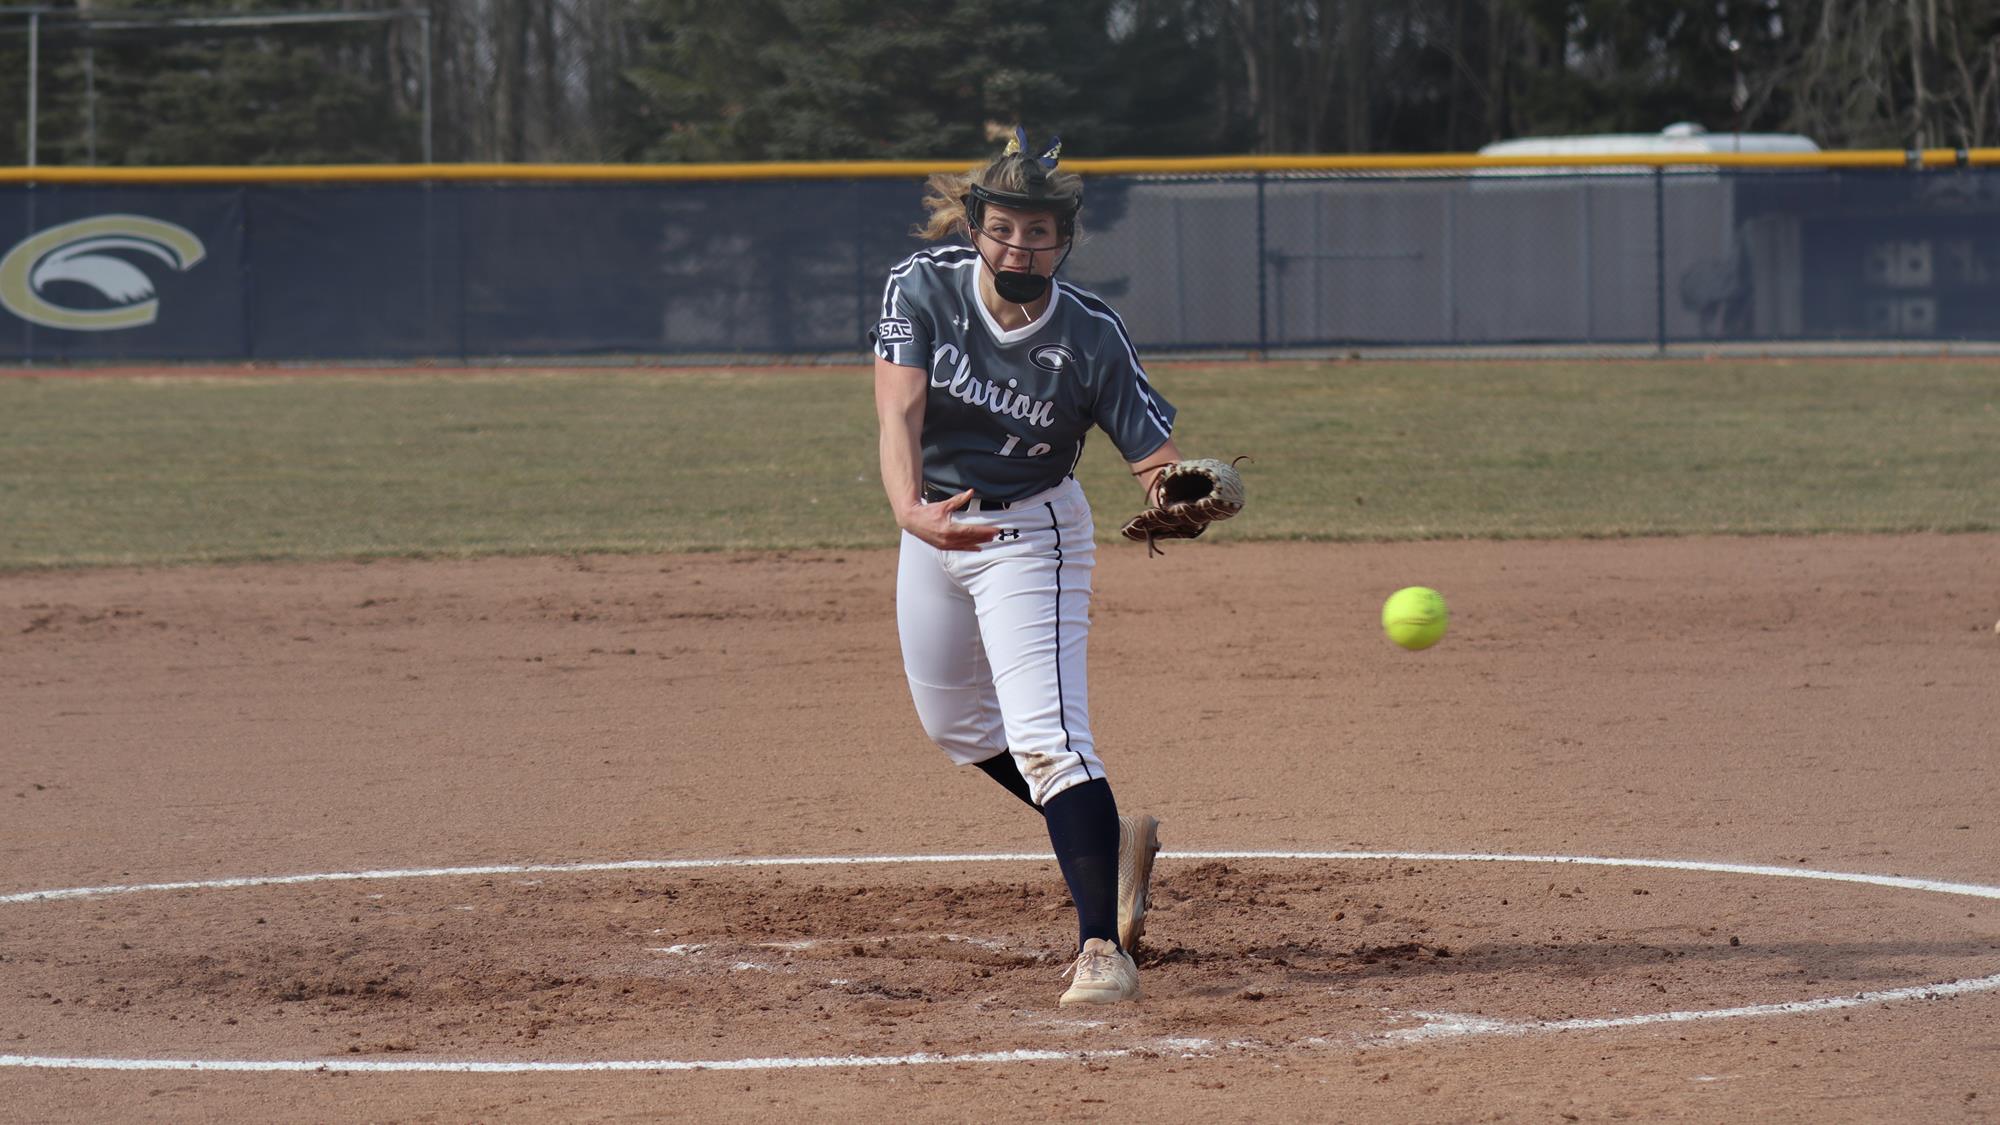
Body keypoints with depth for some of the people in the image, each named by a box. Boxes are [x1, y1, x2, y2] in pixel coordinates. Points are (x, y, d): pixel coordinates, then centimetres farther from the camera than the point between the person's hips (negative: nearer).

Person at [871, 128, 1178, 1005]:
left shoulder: (1090, 336, -21)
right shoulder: (922, 288, -18)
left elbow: (1156, 456, -21)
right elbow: (899, 412, -30)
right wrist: (911, 511, -49)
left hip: (1031, 530, -5)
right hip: (933, 523, 5)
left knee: (1045, 735, -20)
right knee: (955, 724, 21)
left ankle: (1102, 946, -21)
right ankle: (1108, 841, 40)